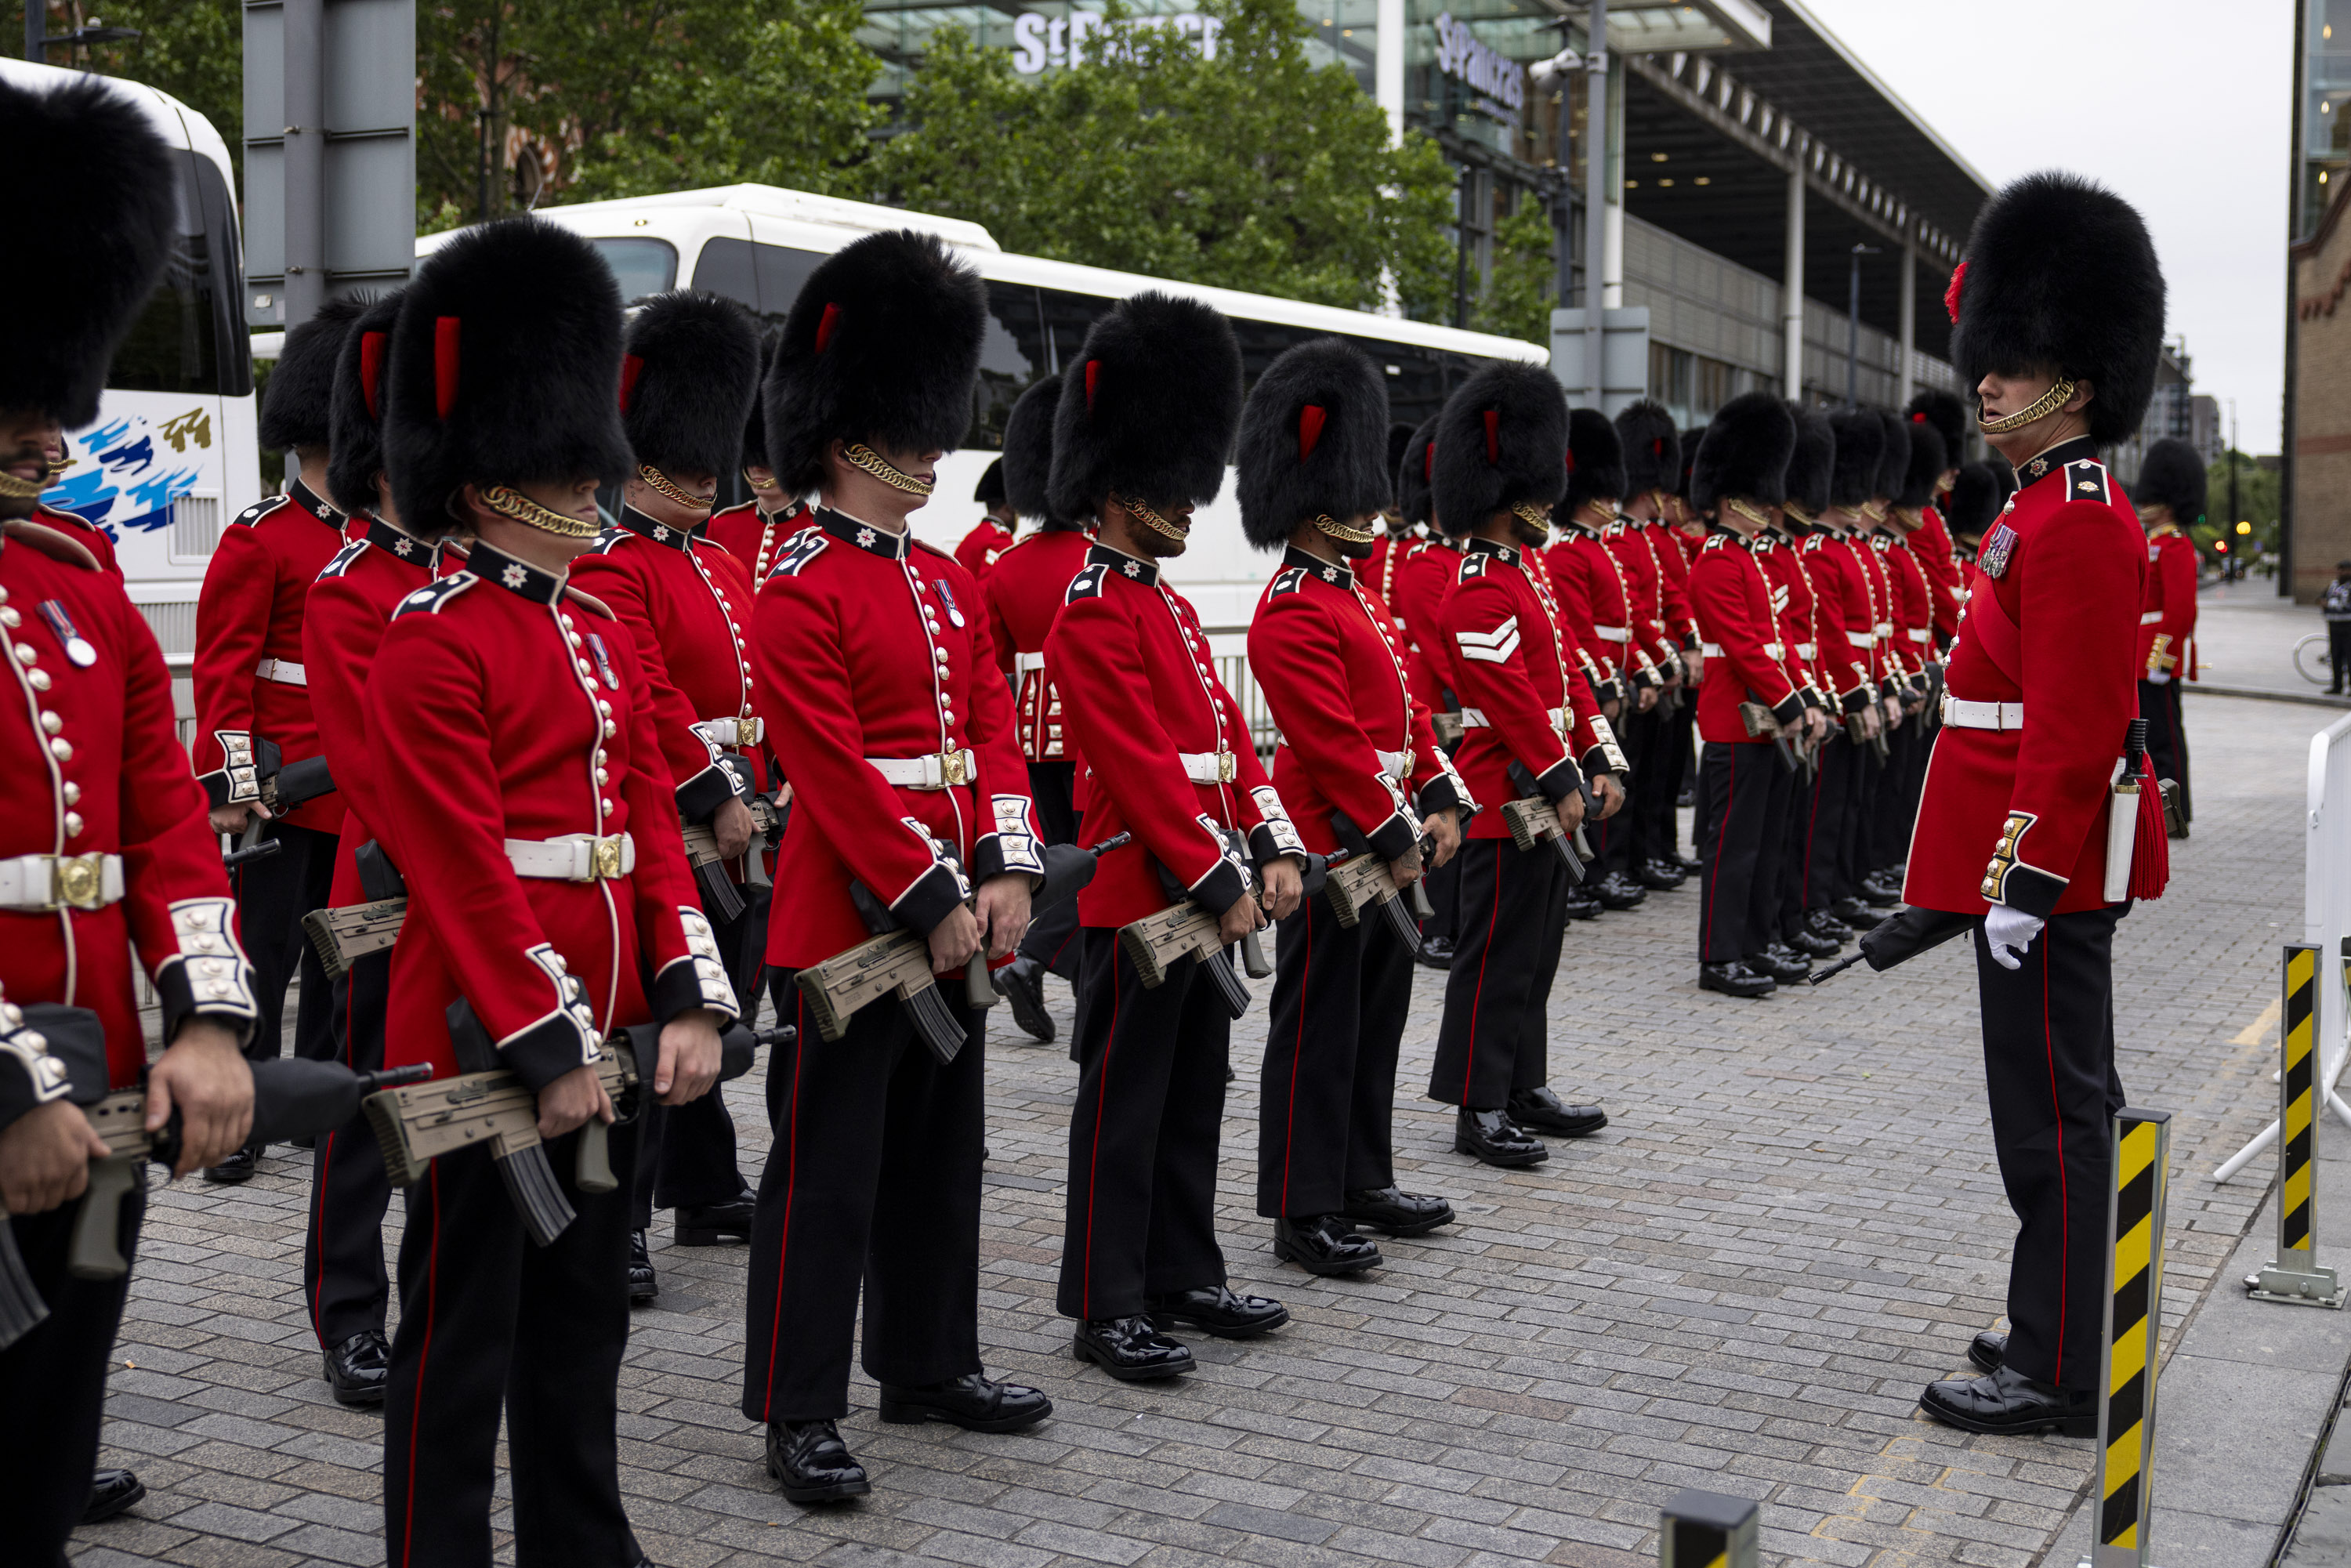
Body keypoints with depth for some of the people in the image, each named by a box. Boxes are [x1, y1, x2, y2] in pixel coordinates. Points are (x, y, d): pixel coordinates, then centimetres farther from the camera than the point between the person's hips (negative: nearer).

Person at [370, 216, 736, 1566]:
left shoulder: (603, 639, 12)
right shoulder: (434, 646, -12)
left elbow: (654, 825, 10)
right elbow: (466, 869, -17)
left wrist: (687, 1000, 0)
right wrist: (549, 1046, -18)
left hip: (606, 1032, 8)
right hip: (486, 1037, -8)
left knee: (585, 1312, 17)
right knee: (466, 1329, 5)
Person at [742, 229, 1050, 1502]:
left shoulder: (948, 582, 12)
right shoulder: (798, 593, -13)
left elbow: (992, 732, 9)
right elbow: (834, 772, -17)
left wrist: (1005, 872, -3)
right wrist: (931, 904, -17)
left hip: (958, 912, 8)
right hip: (852, 914, -8)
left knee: (942, 1149, 17)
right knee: (827, 1166, 0)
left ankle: (929, 1362, 31)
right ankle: (798, 1412, 9)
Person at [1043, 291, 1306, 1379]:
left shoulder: (1169, 606, 15)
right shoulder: (1093, 614, -15)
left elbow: (1228, 736, 15)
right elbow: (1143, 768, -20)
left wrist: (1272, 849, 6)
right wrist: (1218, 883, -19)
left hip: (1204, 890, 9)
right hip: (1139, 895, -9)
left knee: (1194, 1095, 16)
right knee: (1125, 1105, 0)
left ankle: (1185, 1276, 27)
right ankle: (1107, 1309, 9)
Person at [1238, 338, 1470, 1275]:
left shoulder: (1357, 597, 15)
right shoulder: (1293, 616, -17)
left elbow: (1403, 712, 18)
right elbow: (1333, 744, -21)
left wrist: (1439, 802, 9)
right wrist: (1394, 838, -18)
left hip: (1388, 846, 10)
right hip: (1337, 846, -10)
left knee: (1377, 1019, 17)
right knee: (1319, 1029, -2)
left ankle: (1365, 1181, 29)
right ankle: (1304, 1214, 7)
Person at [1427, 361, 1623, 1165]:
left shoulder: (1528, 568, 14)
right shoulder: (1480, 595, -18)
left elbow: (1565, 673, 16)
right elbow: (1513, 701, -21)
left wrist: (1599, 762, 12)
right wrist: (1559, 784, -19)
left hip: (1546, 796, 10)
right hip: (1509, 798, -10)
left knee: (1537, 948, 16)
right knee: (1498, 954, -4)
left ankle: (1525, 1088, 25)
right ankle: (1478, 1111, 3)